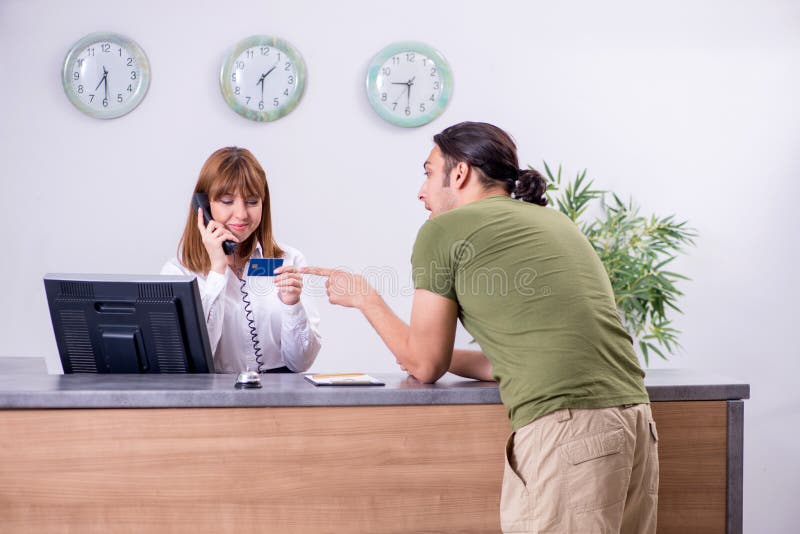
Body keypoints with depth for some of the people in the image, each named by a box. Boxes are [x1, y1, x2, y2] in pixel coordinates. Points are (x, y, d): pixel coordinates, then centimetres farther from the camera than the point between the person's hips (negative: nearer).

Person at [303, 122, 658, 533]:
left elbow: (425, 367, 11)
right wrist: (423, 354, 38)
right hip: (633, 414, 7)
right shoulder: (555, 221, 24)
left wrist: (364, 298, 26)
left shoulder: (443, 229, 5)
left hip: (563, 423, -7)